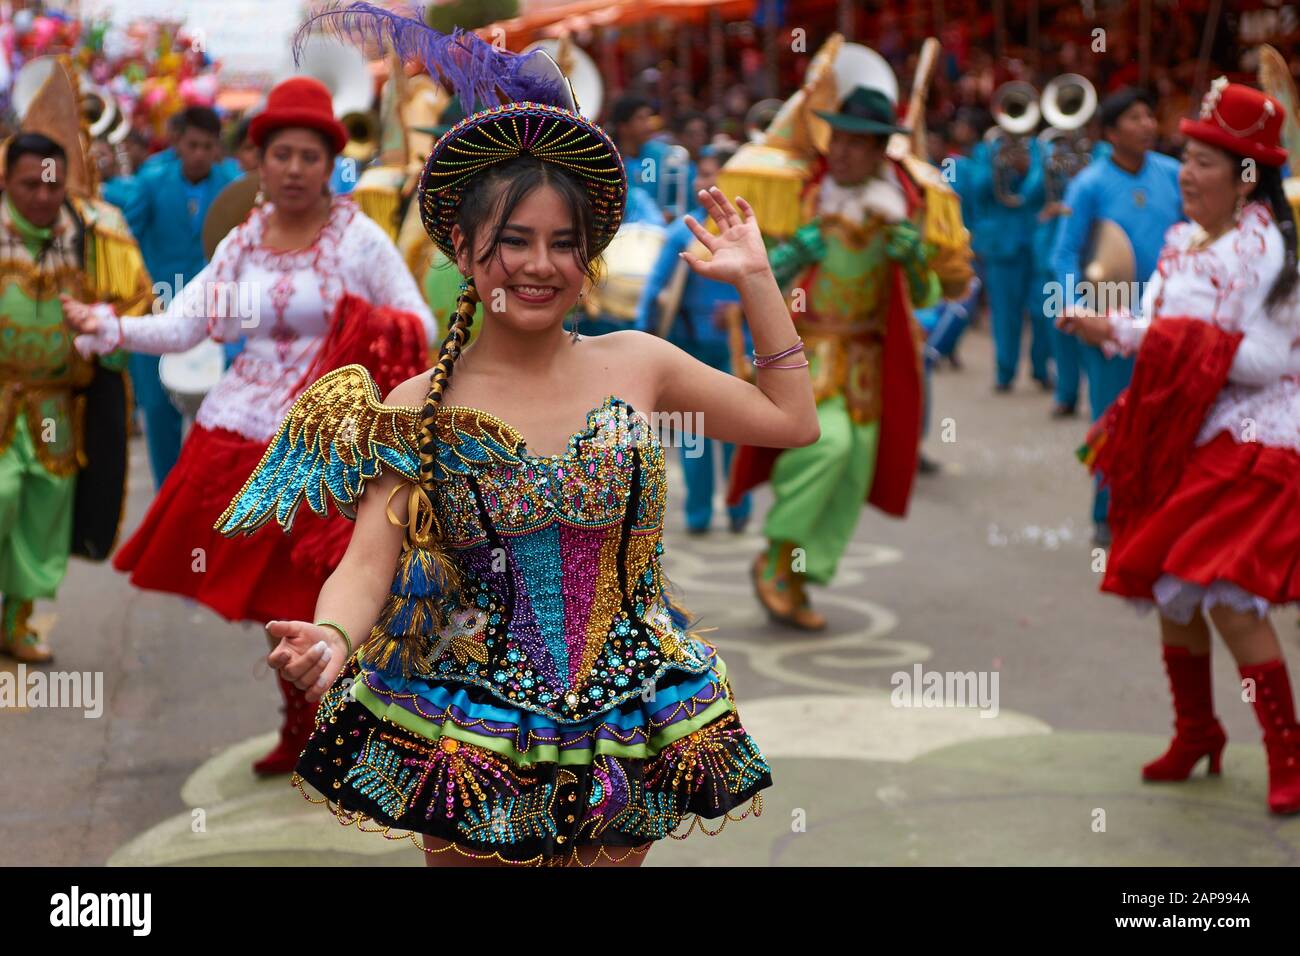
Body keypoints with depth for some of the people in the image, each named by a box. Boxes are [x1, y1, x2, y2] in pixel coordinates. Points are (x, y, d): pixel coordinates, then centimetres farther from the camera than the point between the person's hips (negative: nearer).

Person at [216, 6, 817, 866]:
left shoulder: (637, 364, 0)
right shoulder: (416, 408, -6)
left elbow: (794, 421, 5)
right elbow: (370, 560, -15)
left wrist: (754, 278, 3)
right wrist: (331, 636, -37)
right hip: (471, 747, -1)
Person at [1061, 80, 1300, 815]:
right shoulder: (1182, 242, 10)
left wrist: (1181, 342, -22)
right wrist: (1113, 330, -3)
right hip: (1180, 439, 8)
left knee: (1229, 597, -16)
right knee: (1170, 589, 12)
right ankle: (1197, 735, 30)